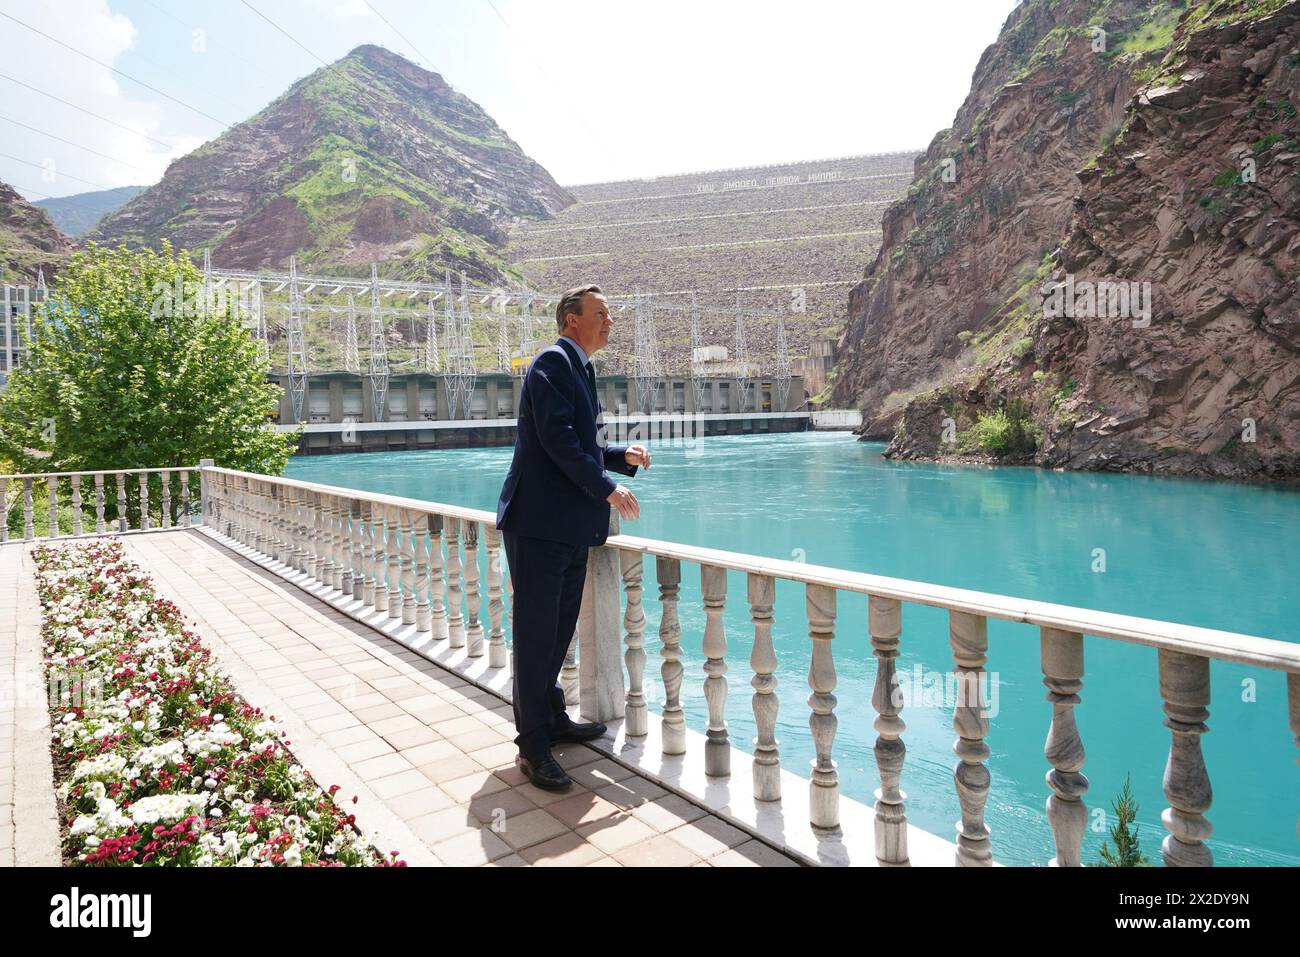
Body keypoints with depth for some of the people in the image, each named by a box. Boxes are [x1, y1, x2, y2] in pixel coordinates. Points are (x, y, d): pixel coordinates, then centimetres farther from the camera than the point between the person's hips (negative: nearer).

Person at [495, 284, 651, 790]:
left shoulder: (579, 369, 21)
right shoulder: (553, 361, -9)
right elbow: (558, 438, -20)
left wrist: (623, 456, 11)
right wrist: (608, 488, -17)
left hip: (571, 526, 10)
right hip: (539, 523, -10)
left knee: (559, 629, 17)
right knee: (536, 631, -3)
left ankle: (551, 717, 33)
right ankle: (533, 745, 7)